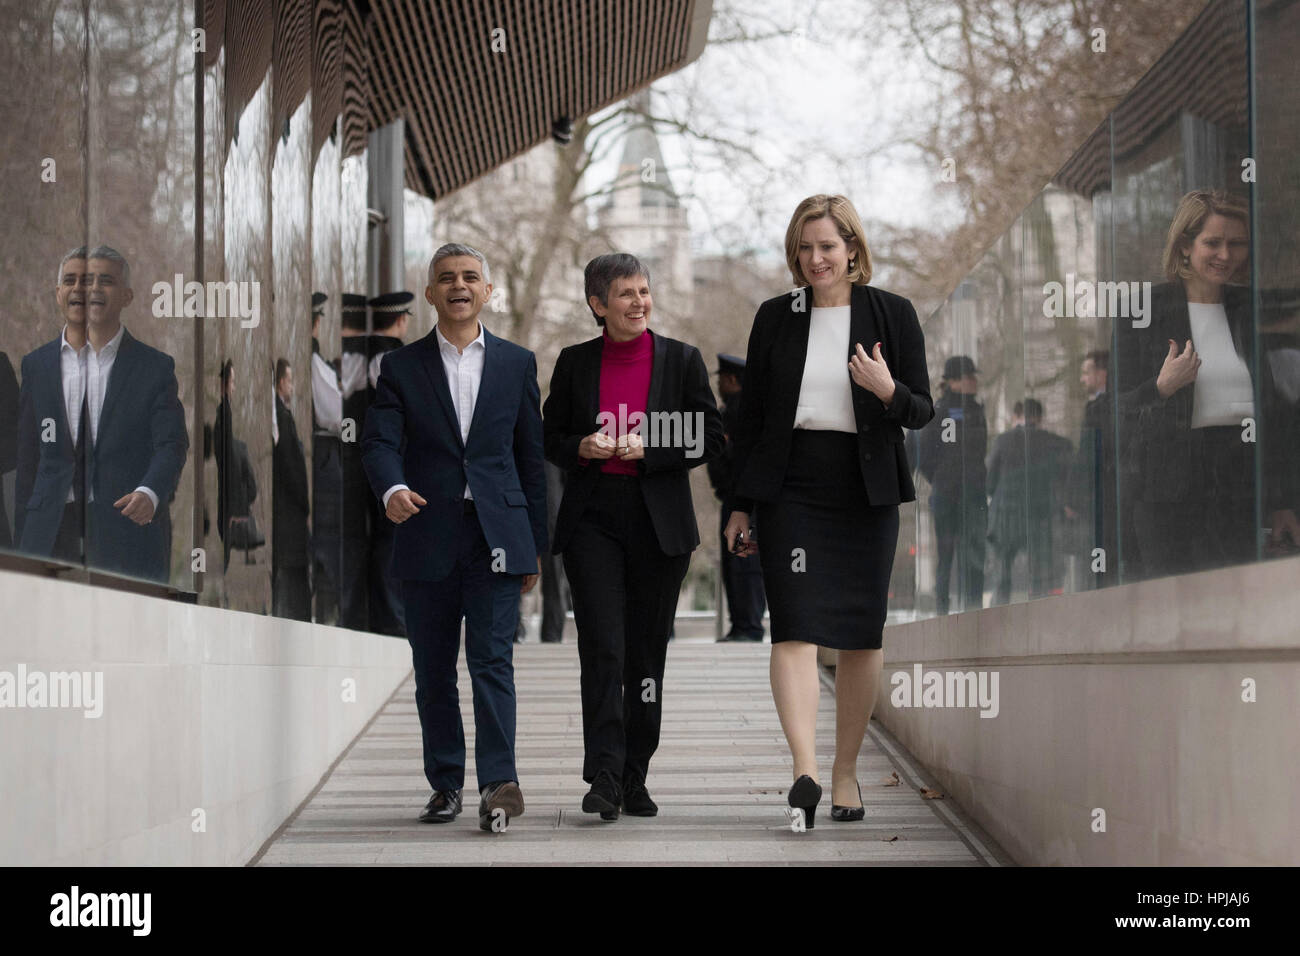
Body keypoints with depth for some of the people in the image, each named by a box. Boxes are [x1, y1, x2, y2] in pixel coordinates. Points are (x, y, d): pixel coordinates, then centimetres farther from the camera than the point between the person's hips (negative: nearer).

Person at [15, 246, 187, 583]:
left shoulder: (155, 368, 3)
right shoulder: (36, 365, 11)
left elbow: (171, 444, -4)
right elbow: (28, 456, 12)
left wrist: (149, 493, -25)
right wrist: (24, 536, 7)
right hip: (52, 536, 2)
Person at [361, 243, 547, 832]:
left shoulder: (517, 364, 10)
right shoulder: (401, 367, 7)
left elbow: (531, 456, 11)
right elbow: (379, 442, -5)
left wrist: (535, 546, 9)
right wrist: (391, 489, -28)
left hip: (496, 535, -1)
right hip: (426, 538, 1)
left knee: (492, 659, -11)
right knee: (433, 669, 7)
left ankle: (499, 781, -17)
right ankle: (445, 784, 16)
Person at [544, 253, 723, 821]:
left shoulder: (680, 359, 4)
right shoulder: (574, 363, 6)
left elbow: (709, 439, 2)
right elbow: (550, 438, 13)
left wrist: (647, 449, -12)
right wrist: (582, 448, -9)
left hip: (658, 521, 1)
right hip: (593, 518, 0)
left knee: (647, 653, 5)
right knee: (602, 648, -12)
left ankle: (634, 780, 15)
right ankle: (604, 778, -14)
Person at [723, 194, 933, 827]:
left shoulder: (892, 314, 4)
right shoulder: (775, 318, 8)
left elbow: (922, 412, 4)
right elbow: (752, 416, 11)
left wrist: (888, 392, -19)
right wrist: (740, 505, 9)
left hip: (865, 492, 0)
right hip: (790, 489, 0)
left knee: (860, 636, 4)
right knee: (795, 628, -13)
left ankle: (846, 769, 18)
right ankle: (804, 772, -22)